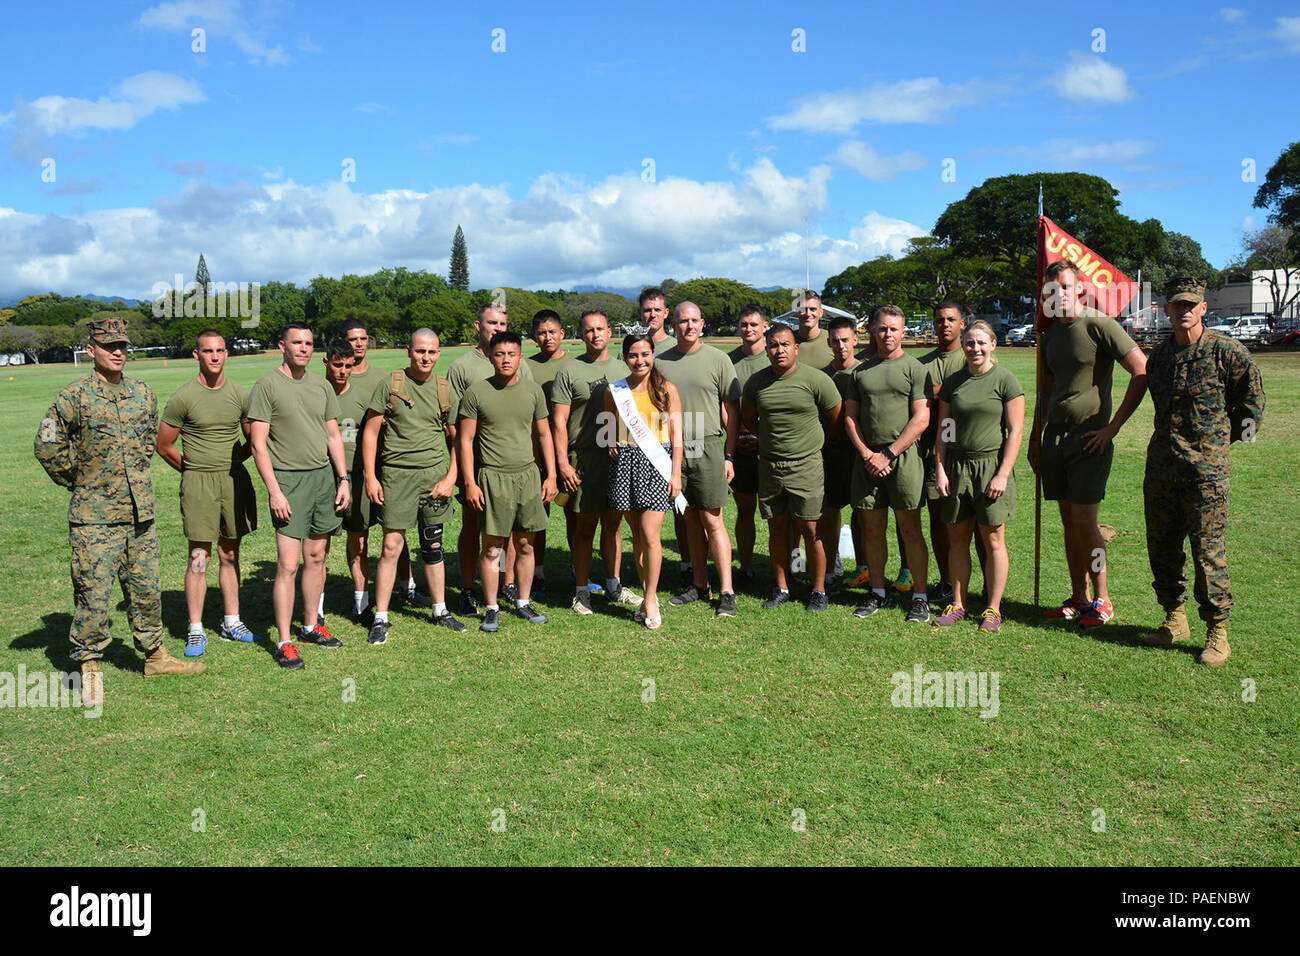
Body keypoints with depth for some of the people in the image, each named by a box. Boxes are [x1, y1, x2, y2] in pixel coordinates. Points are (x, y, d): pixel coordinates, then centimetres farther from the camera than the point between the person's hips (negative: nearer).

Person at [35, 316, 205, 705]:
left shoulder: (143, 393, 8)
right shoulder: (74, 397, -8)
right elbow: (48, 446, -3)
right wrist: (79, 482, 1)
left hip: (141, 513, 5)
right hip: (94, 517, -5)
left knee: (146, 589, 14)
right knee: (93, 594, -1)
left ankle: (155, 656, 28)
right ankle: (89, 667, 12)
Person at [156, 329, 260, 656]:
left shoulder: (240, 393, 3)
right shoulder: (184, 397, -6)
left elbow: (253, 439, 16)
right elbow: (164, 446, 1)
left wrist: (231, 465, 10)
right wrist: (195, 471, 7)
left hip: (235, 480, 3)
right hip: (198, 484, -3)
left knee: (230, 555, 11)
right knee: (199, 559, -3)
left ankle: (231, 623, 20)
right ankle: (195, 631, 5)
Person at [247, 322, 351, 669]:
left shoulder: (321, 385, 12)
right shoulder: (267, 385, -5)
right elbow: (258, 444, -8)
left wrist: (344, 478, 8)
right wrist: (274, 491, -13)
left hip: (324, 476, 5)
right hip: (289, 478, -5)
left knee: (316, 557, 11)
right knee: (288, 564, -7)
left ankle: (311, 625, 24)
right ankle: (284, 642, 0)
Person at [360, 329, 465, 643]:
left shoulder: (445, 389, 5)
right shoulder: (389, 384, -1)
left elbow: (456, 438, 9)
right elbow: (371, 431, 0)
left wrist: (451, 478, -1)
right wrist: (370, 477, -5)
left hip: (434, 473, 2)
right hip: (396, 473, -2)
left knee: (433, 545, 10)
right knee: (391, 546, -2)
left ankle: (440, 611, 23)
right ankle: (381, 618, 8)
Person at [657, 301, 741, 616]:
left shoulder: (717, 359, 1)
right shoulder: (660, 362, 9)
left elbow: (731, 410, 1)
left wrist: (729, 455, -3)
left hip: (707, 447, -3)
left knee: (712, 520, -4)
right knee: (691, 519, 9)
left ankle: (726, 591, 1)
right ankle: (699, 584, 19)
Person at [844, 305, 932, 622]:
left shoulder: (914, 369, 1)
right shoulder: (861, 371, 14)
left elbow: (921, 419, -7)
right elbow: (850, 417, 12)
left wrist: (889, 454, -11)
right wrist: (868, 454, -2)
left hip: (903, 456, -4)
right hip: (867, 457, 4)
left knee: (910, 529, -2)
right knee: (872, 529, 8)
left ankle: (919, 597, 6)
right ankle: (878, 593, 20)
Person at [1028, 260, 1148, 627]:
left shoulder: (1100, 326, -8)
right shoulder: (1050, 334, 14)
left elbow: (1142, 373, -11)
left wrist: (1114, 425, -12)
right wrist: (1035, 438, 19)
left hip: (1089, 437, -6)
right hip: (1055, 435, 6)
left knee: (1084, 521, -7)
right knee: (1068, 521, 8)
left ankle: (1102, 600, 8)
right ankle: (1078, 598, 17)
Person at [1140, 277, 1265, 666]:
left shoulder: (1226, 351, -7)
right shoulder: (1159, 355, 10)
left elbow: (1252, 398, 4)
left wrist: (1230, 434, 7)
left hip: (1206, 467, -6)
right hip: (1161, 466, 6)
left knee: (1208, 551, -3)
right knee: (1161, 546, 10)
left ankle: (1217, 632, 8)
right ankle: (1175, 620, 25)